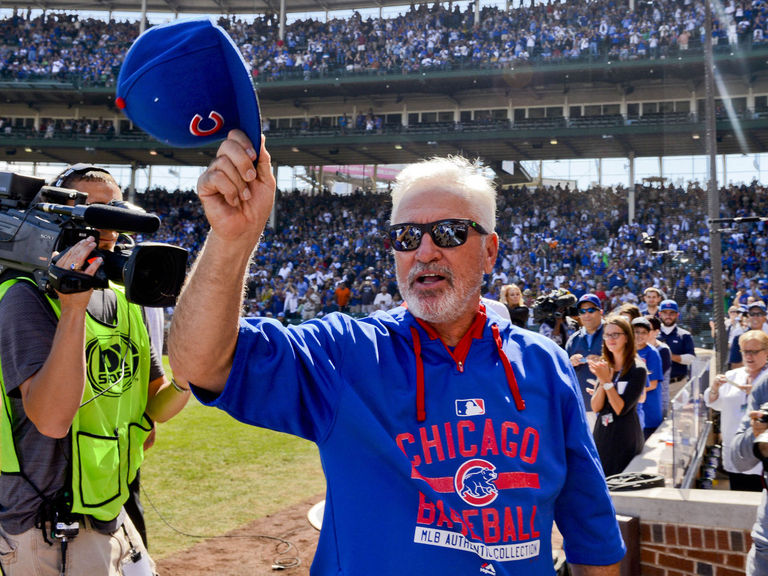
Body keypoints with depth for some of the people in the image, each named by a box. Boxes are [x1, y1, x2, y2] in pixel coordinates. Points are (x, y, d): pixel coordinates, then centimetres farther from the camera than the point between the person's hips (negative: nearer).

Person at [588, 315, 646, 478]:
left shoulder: (637, 370, -9)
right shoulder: (604, 366, 7)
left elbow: (622, 409, -14)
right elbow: (595, 407, -1)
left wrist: (607, 381, -19)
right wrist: (602, 381, -15)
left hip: (625, 440, -5)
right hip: (601, 435, 5)